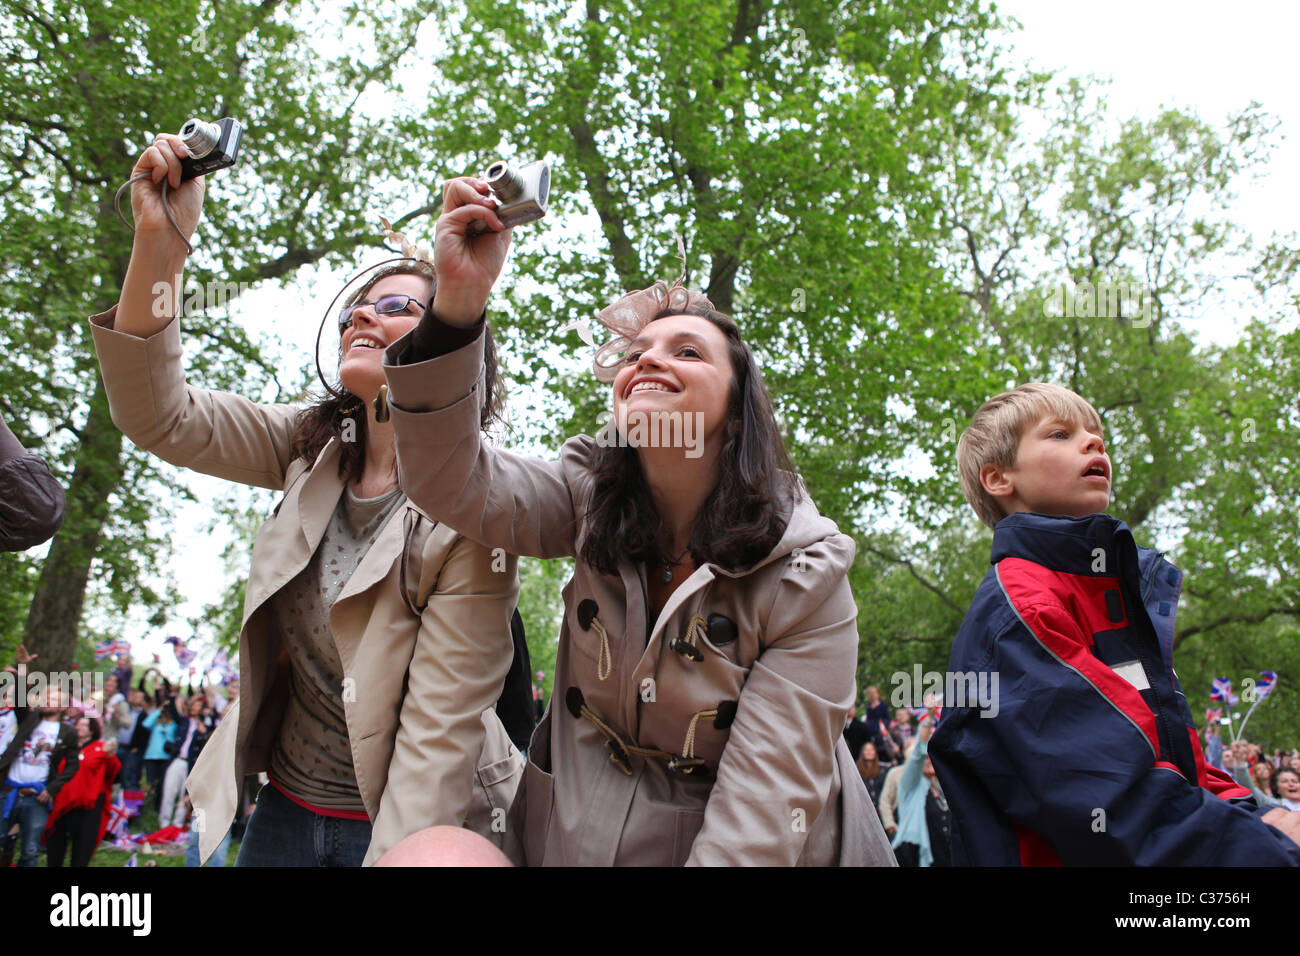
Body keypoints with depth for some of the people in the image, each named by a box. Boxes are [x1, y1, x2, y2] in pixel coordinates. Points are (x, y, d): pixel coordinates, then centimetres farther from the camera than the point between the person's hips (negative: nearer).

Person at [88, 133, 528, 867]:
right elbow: (161, 417, -10)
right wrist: (160, 241, -20)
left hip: (402, 823, -6)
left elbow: (440, 732, -22)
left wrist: (390, 854, -22)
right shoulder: (315, 449, -2)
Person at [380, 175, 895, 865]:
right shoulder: (590, 498, -3)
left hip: (737, 846, -2)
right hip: (571, 834, 3)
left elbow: (767, 794, -16)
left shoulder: (804, 576, -13)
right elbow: (452, 483, -19)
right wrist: (458, 300, -30)